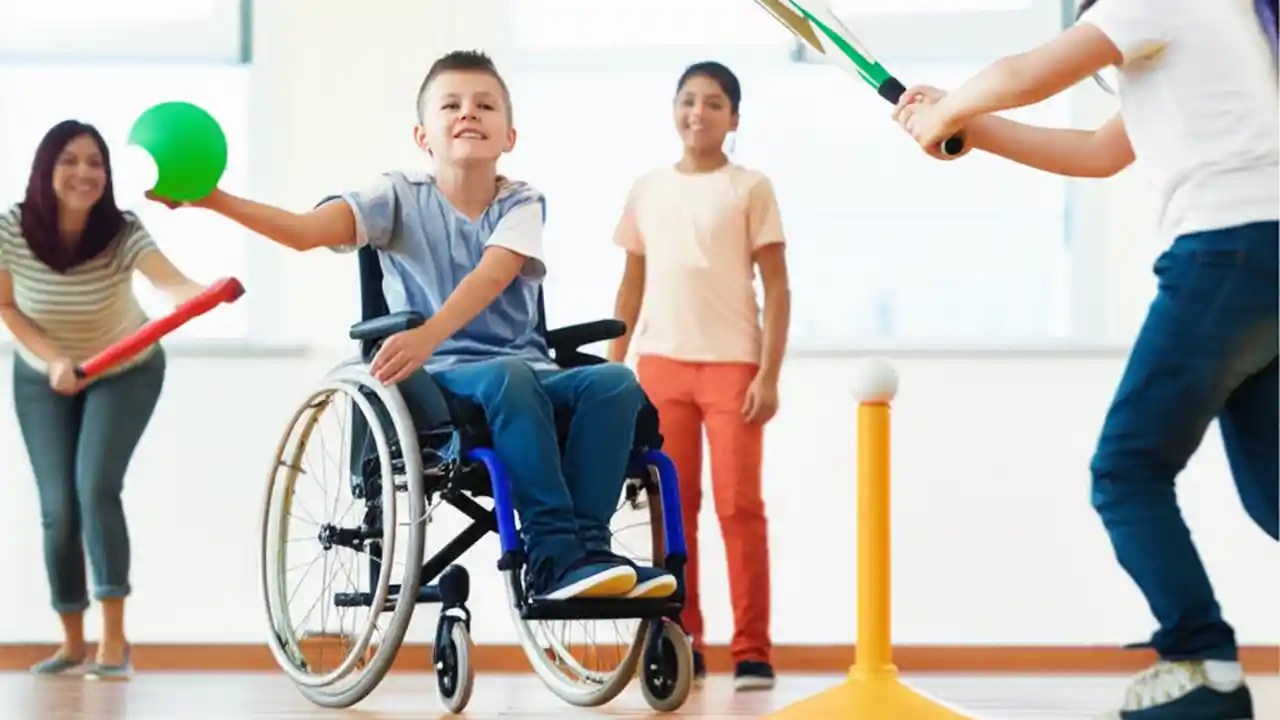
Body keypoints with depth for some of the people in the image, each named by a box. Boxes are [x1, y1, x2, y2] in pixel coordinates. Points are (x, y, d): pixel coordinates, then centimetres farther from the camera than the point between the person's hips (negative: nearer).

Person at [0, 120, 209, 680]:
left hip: (125, 372, -2)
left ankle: (114, 640, -15)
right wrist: (54, 358, -24)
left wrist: (206, 292, -70)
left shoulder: (122, 233, -28)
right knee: (58, 507, -2)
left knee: (97, 488, -20)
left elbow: (170, 283, -48)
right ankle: (72, 643, 15)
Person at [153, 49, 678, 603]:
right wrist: (216, 200, -28)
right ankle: (556, 553, -35)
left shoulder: (521, 204, 4)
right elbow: (306, 231, -12)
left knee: (616, 383, -25)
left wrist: (428, 336, -36)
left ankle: (585, 545, -27)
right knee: (508, 376, -35)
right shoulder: (401, 197, 3)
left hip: (527, 375, 3)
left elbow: (491, 276, -17)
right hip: (438, 380, -2)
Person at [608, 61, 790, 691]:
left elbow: (776, 288, -1)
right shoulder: (648, 189, 12)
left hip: (732, 363, -3)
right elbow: (633, 284, 16)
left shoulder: (750, 188, 2)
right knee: (671, 506, 5)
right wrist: (612, 367, 9)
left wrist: (769, 375, -10)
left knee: (739, 505, -6)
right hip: (660, 364, 3)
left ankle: (752, 652, -2)